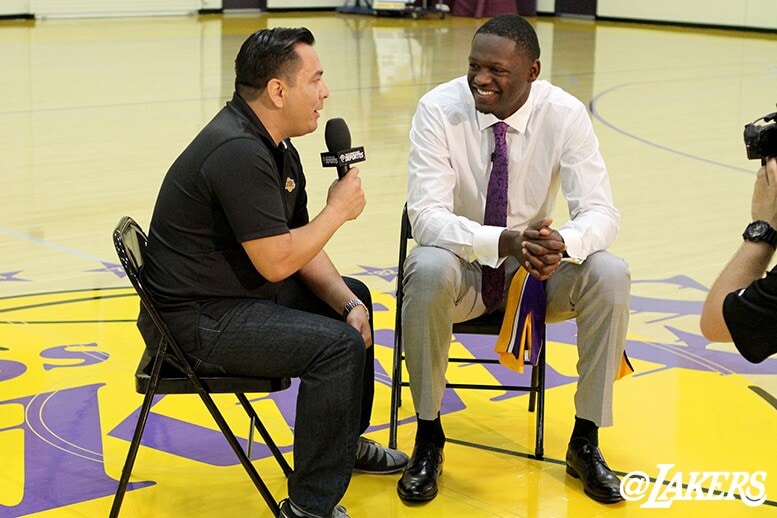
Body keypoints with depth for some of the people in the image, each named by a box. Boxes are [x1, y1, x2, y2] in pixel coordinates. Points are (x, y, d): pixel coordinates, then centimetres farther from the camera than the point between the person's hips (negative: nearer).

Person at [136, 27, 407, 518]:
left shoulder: (276, 145, 8)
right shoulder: (238, 152, -25)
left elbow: (300, 245, 10)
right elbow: (276, 262, -25)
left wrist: (347, 304, -4)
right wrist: (338, 210, -11)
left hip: (236, 292, 11)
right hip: (196, 320, -11)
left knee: (353, 296, 21)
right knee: (339, 345, -22)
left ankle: (346, 441, 36)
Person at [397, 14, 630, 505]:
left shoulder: (564, 114, -13)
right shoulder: (439, 109, -18)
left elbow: (600, 212, -17)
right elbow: (426, 215, -26)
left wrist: (562, 243, -42)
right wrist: (505, 241, -44)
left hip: (537, 265, 2)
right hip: (462, 263, -2)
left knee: (610, 275, -26)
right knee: (428, 271, -36)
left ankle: (586, 440, -9)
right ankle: (429, 437, -16)